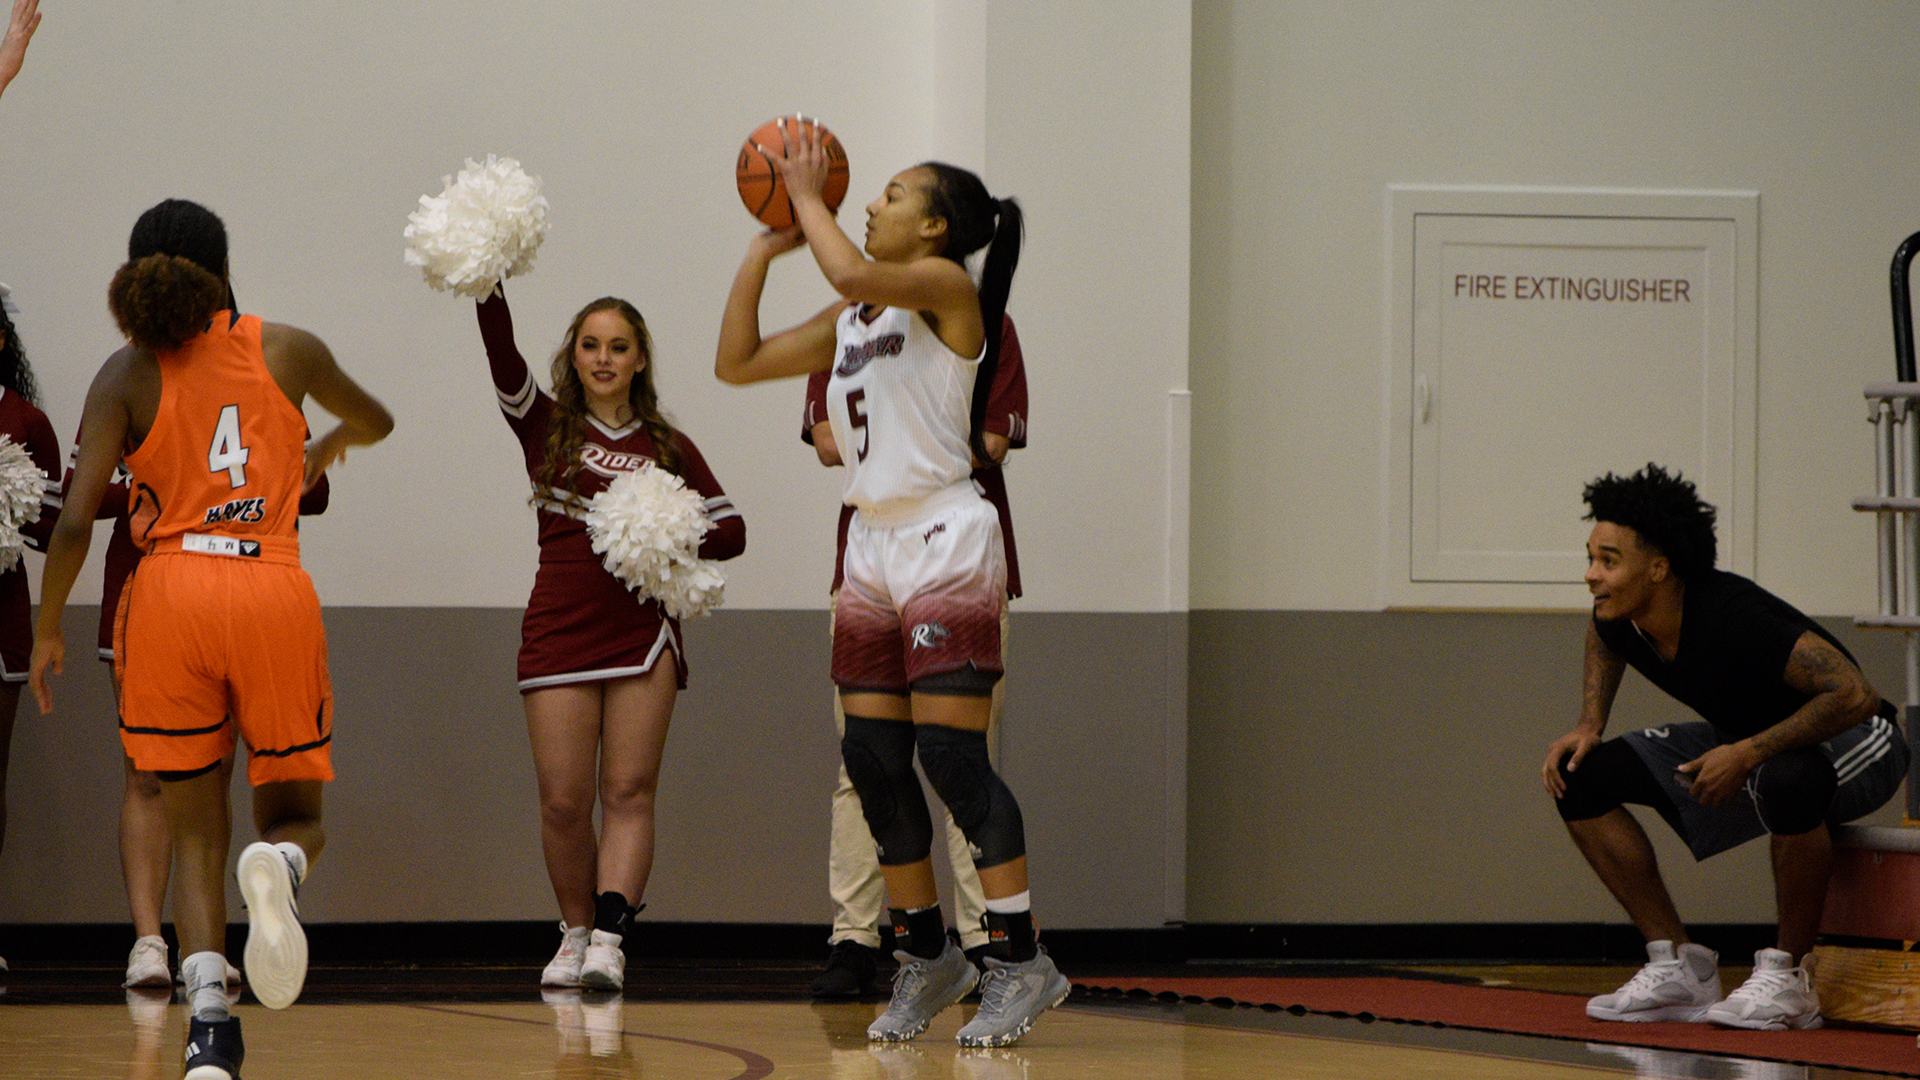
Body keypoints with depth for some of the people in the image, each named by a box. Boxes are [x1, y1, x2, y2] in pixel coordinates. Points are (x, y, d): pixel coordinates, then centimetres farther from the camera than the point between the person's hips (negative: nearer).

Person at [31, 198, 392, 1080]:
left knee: (195, 835, 10)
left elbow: (76, 519, -6)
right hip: (274, 592, 0)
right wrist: (328, 446, 51)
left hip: (169, 595, 0)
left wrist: (48, 628, 8)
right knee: (295, 814, 13)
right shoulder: (285, 349, 7)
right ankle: (278, 867, -25)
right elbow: (374, 421, 27)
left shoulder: (126, 375, 2)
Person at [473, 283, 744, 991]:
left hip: (641, 632, 0)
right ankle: (576, 933, 14)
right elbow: (502, 355, -7)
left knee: (628, 791, -7)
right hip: (559, 629, 0)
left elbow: (731, 529, 12)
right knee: (563, 801, -2)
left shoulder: (667, 448, 11)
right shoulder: (547, 427, 9)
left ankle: (610, 938, -14)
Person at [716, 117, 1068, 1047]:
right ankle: (928, 956, 15)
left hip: (946, 543, -8)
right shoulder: (848, 322, 17)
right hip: (872, 548, 8)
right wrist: (762, 251, 13)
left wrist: (808, 195, -10)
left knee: (951, 757, -12)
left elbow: (852, 273, -25)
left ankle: (1024, 963, -9)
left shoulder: (946, 288, -7)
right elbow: (736, 362, 19)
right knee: (873, 761, 5)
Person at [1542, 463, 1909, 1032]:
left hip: (1855, 744, -8)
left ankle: (1787, 977, -22)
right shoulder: (1620, 617, -12)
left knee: (1789, 780, -43)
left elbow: (1855, 696, -37)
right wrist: (1589, 724, 1)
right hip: (1746, 744, 8)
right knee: (1583, 777, -6)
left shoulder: (1734, 617, -35)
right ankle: (1680, 968, -2)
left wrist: (1749, 754, -37)